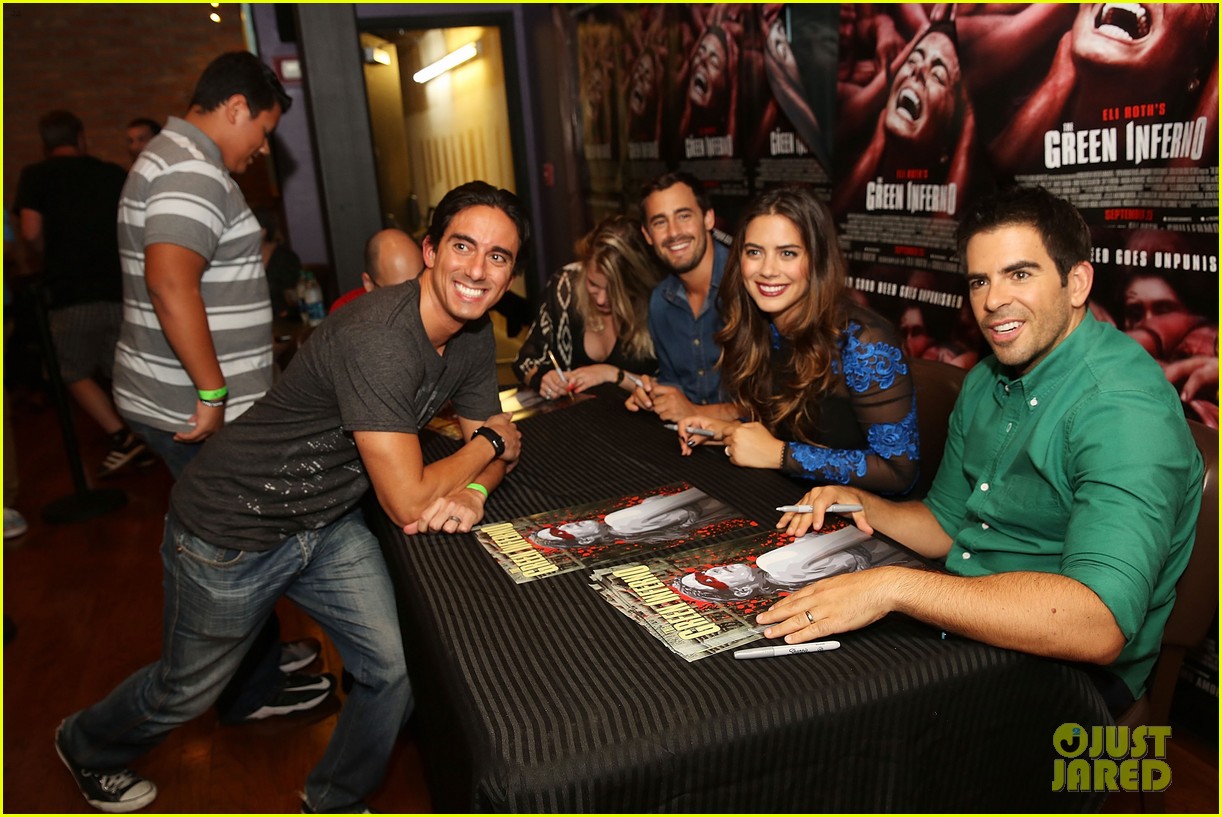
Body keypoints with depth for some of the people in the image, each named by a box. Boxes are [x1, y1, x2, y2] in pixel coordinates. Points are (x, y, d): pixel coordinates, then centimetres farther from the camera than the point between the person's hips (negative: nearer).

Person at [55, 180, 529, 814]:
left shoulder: (475, 338, -6)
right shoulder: (377, 338, -34)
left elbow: (496, 445, 5)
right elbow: (408, 504, -33)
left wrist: (472, 491, -19)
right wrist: (489, 442, -16)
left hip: (329, 525, 7)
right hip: (230, 530, -6)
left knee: (395, 669, 3)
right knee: (187, 690, 16)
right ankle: (88, 748, 53)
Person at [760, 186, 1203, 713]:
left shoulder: (1124, 408, -22)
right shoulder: (985, 382, 8)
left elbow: (1100, 626, -35)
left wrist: (894, 587, -37)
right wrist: (861, 505, -4)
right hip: (960, 629, 7)